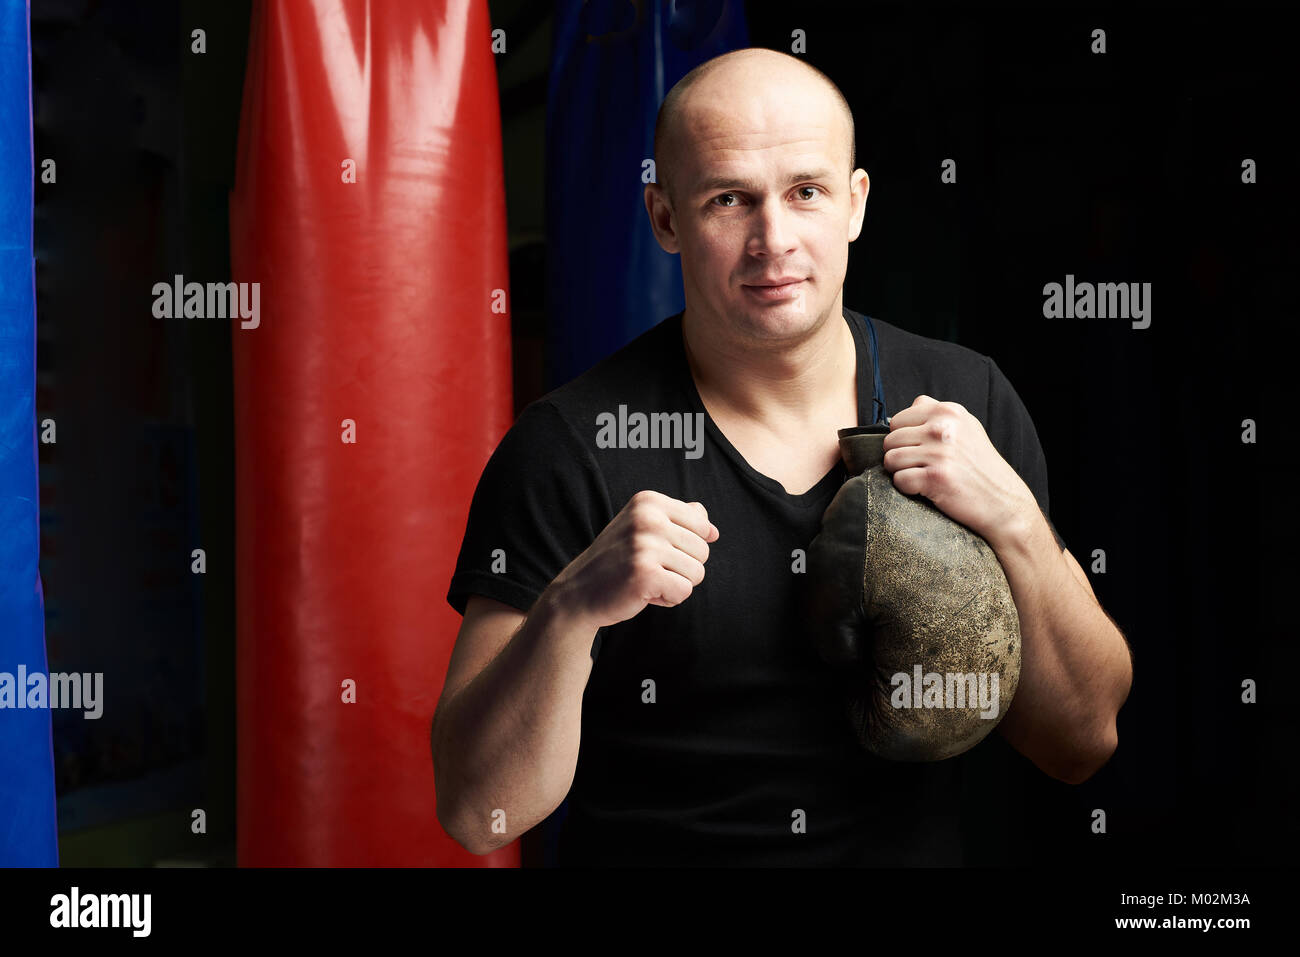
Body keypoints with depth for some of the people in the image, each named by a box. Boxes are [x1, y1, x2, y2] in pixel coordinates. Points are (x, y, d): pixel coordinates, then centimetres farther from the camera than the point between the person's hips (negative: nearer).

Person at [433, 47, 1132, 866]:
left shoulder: (966, 400, 2)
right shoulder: (568, 448, -8)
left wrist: (1015, 522, -12)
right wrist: (570, 609, -24)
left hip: (921, 846, 2)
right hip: (653, 858, -2)